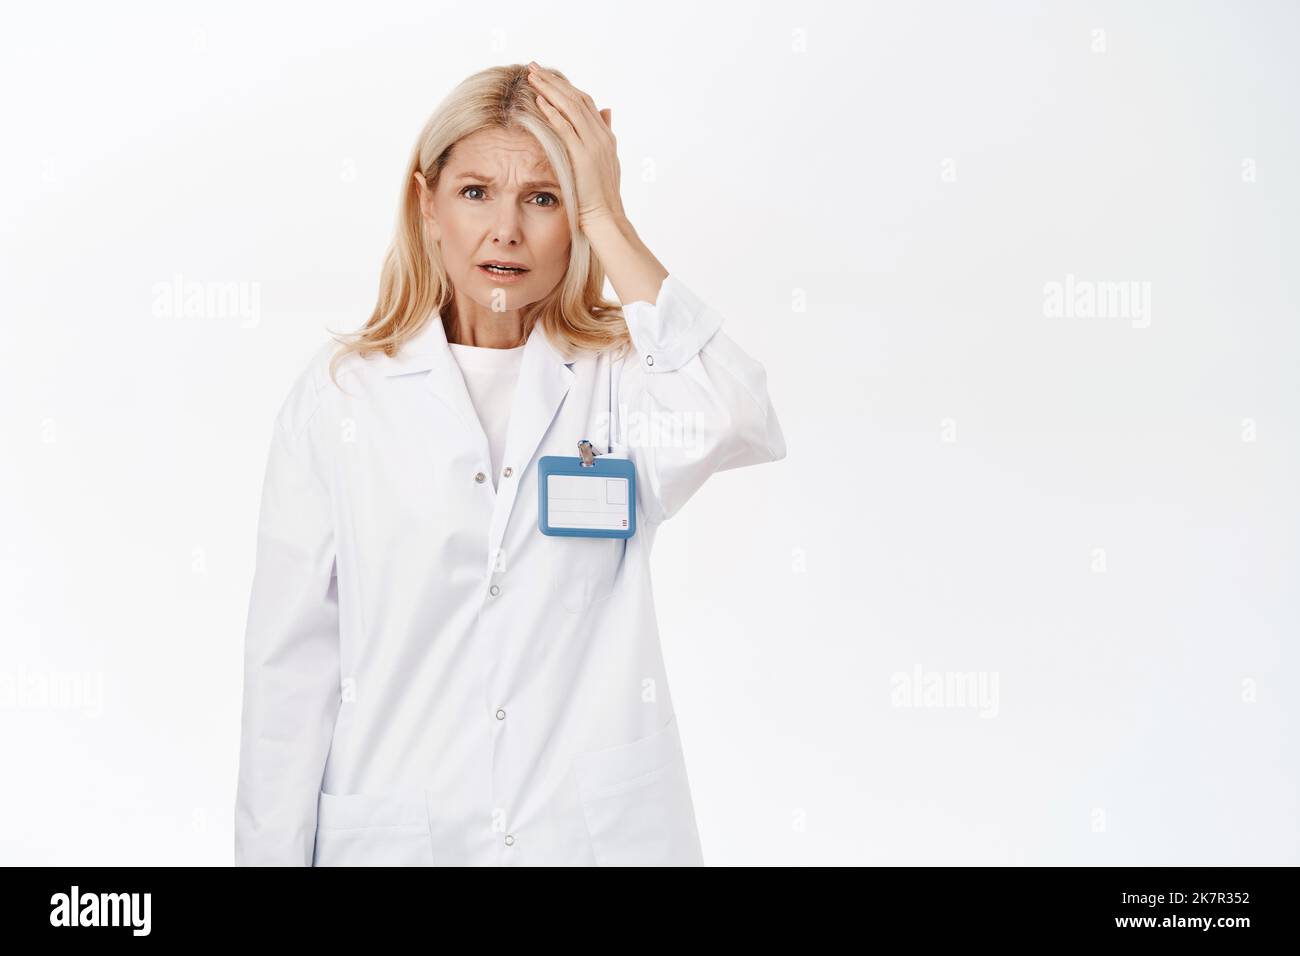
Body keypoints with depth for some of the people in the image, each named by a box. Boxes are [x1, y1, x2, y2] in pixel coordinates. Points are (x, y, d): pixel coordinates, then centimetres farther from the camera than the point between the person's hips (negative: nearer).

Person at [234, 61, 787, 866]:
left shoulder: (620, 378, -2)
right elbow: (292, 665, -2)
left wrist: (607, 220, -18)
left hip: (600, 833, 0)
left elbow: (733, 422, -26)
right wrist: (270, 852, -3)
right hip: (394, 837, 0)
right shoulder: (341, 394, -3)